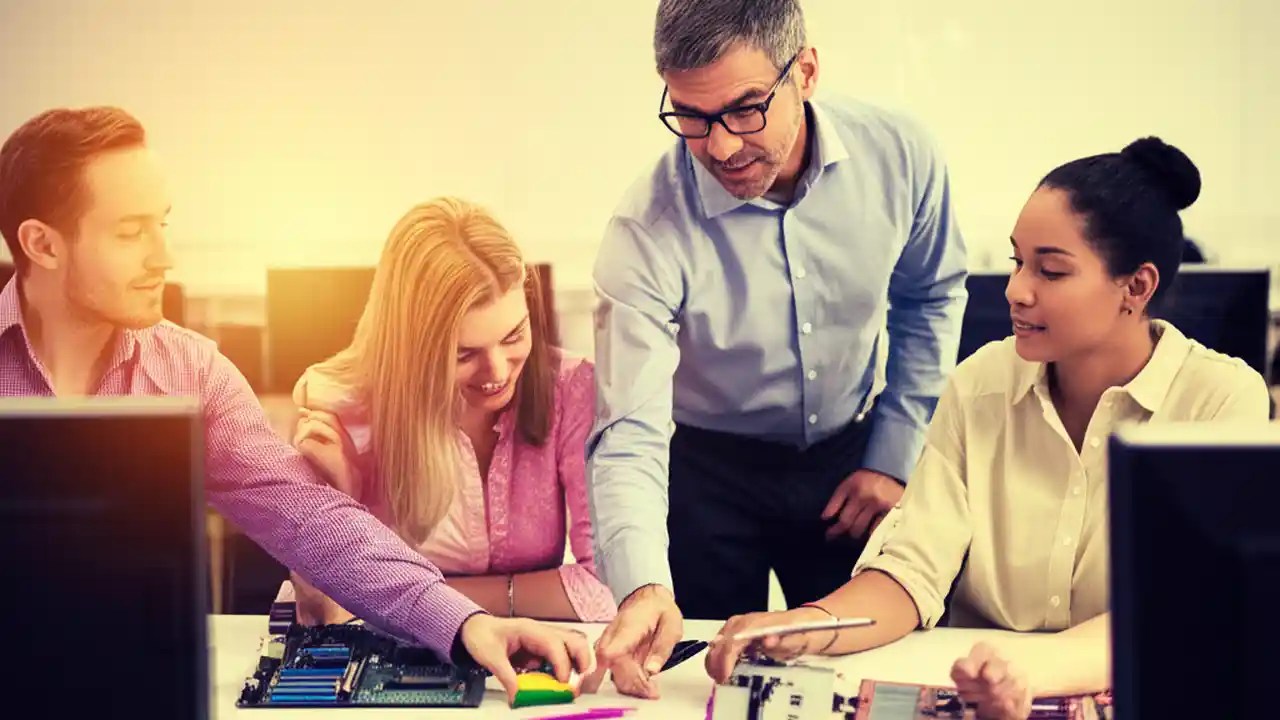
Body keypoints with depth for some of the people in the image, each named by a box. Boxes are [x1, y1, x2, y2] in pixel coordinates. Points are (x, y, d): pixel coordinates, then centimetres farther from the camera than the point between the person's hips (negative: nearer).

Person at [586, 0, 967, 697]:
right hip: (707, 470, -2)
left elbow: (930, 299, 2)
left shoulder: (897, 155, -19)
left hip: (851, 453, 3)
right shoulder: (648, 229, -28)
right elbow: (630, 432, -31)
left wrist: (893, 458, -1)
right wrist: (642, 585, -47)